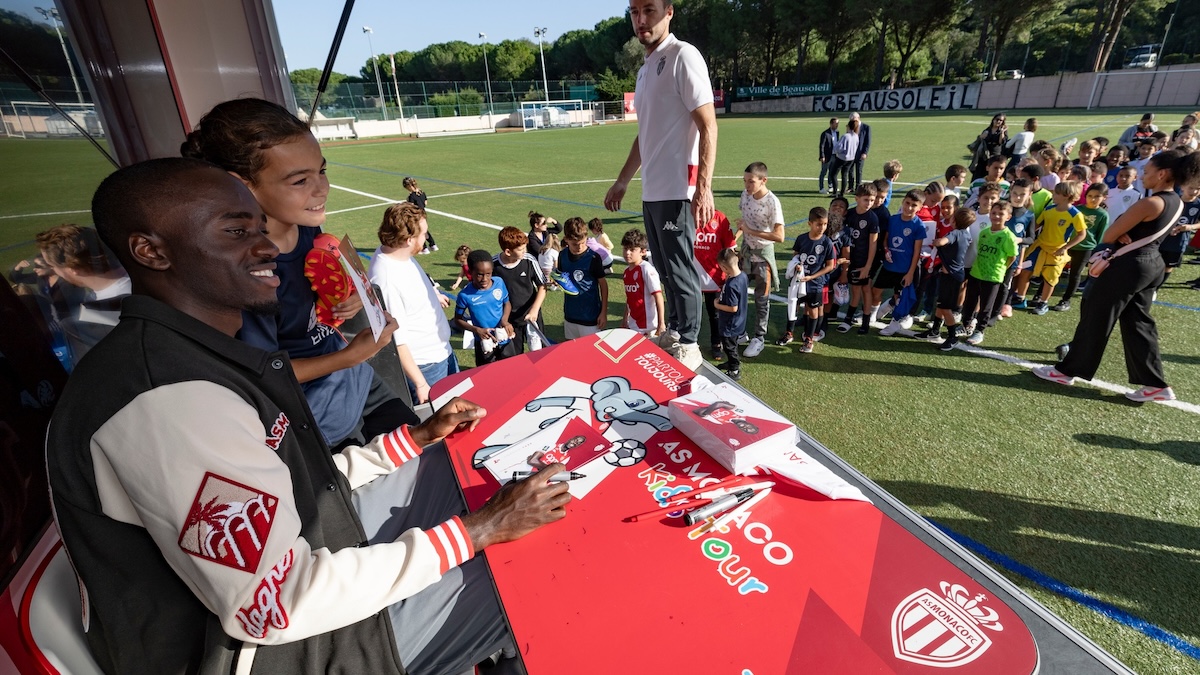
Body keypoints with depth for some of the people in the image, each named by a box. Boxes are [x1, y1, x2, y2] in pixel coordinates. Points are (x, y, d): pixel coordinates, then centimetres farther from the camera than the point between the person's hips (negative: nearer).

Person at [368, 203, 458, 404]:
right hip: (424, 366, -9)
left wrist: (433, 294, 31)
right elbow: (396, 341, -28)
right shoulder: (386, 280, -32)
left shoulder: (398, 252, -6)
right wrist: (420, 384, -22)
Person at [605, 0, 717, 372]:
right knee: (665, 269, 15)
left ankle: (688, 346, 11)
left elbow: (708, 126, -13)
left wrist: (703, 187, -22)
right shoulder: (646, 67, 19)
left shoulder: (683, 56, -6)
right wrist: (621, 182, 26)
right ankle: (674, 331, 29)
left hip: (676, 191, -8)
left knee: (680, 271, -2)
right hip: (651, 191, 8)